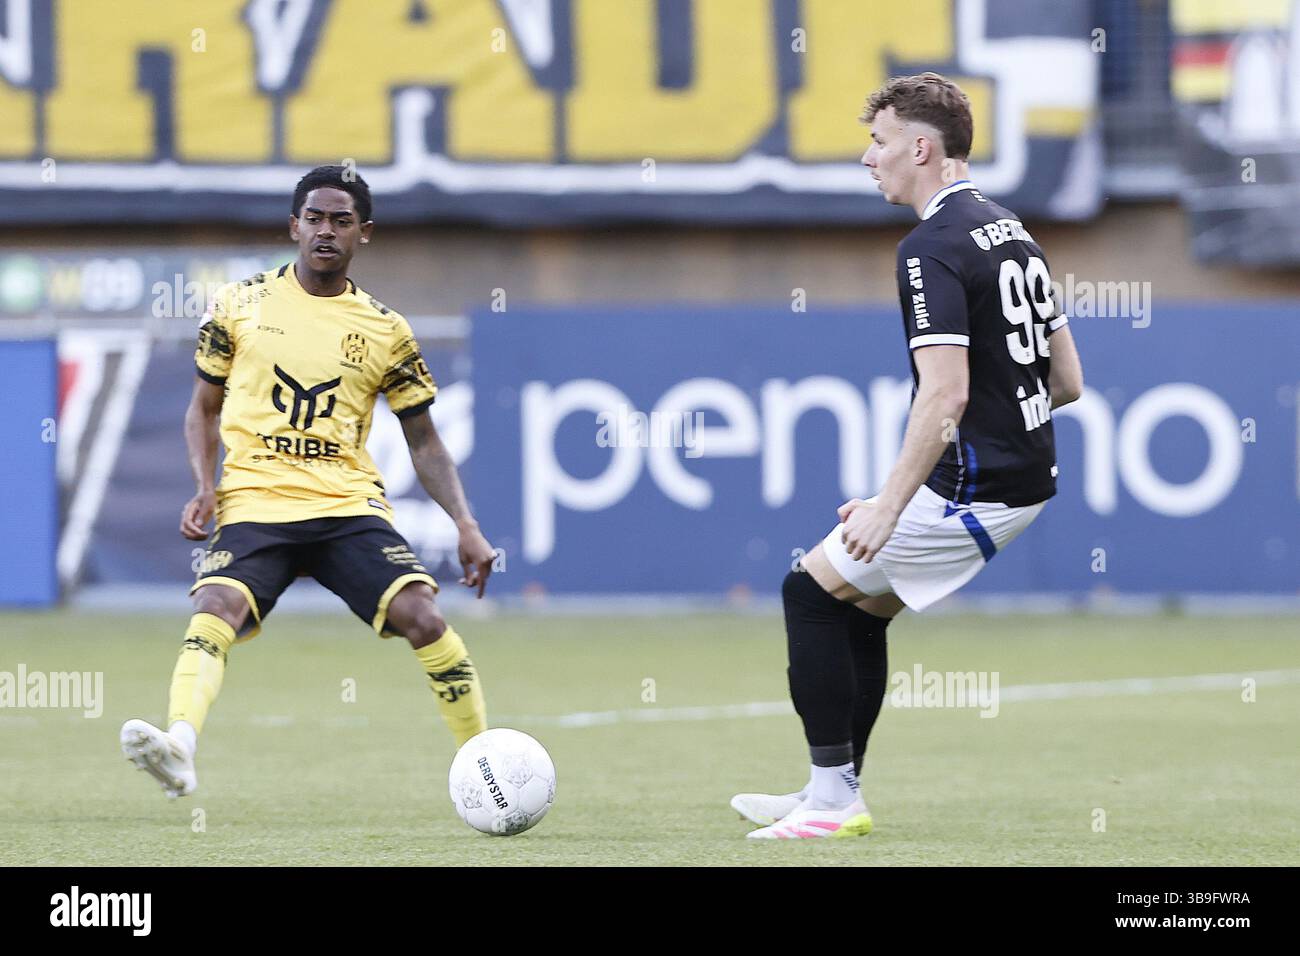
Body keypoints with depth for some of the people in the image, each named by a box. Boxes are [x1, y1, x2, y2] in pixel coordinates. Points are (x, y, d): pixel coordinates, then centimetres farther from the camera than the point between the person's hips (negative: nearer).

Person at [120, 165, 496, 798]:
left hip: (350, 507, 1)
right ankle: (179, 747, -48)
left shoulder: (384, 331, 9)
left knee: (421, 616, -19)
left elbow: (423, 442, 14)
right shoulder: (240, 305, 9)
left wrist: (466, 525, 2)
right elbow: (203, 408, 17)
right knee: (215, 609, -29)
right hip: (253, 504, -1)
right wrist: (205, 487, -1)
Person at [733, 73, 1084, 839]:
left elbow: (944, 395, -25)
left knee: (813, 590, 1)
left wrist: (887, 508, -22)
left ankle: (835, 797, 2)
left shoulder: (933, 247, -17)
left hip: (975, 488, -9)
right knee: (858, 605, 18)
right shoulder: (1011, 231, 12)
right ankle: (833, 794, 22)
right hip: (1027, 479, 9)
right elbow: (1067, 380, 15)